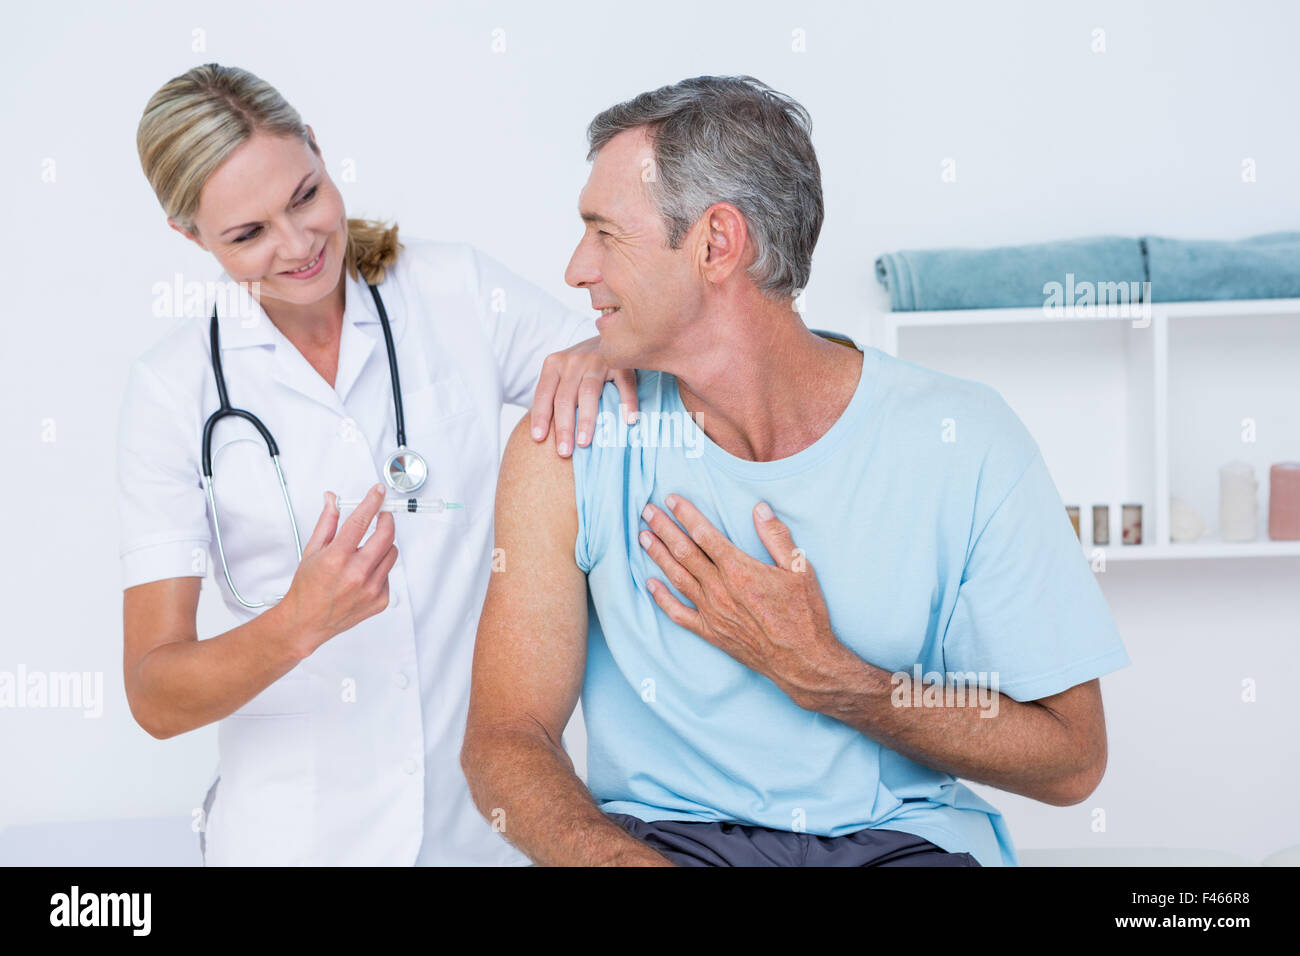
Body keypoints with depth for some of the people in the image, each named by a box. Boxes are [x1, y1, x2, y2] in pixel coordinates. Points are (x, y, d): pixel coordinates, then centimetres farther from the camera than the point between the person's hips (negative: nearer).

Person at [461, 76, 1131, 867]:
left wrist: (815, 671, -13)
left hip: (903, 833, 1)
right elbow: (504, 740, -4)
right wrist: (628, 859, -24)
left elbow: (1070, 760, -4)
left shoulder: (964, 440, -5)